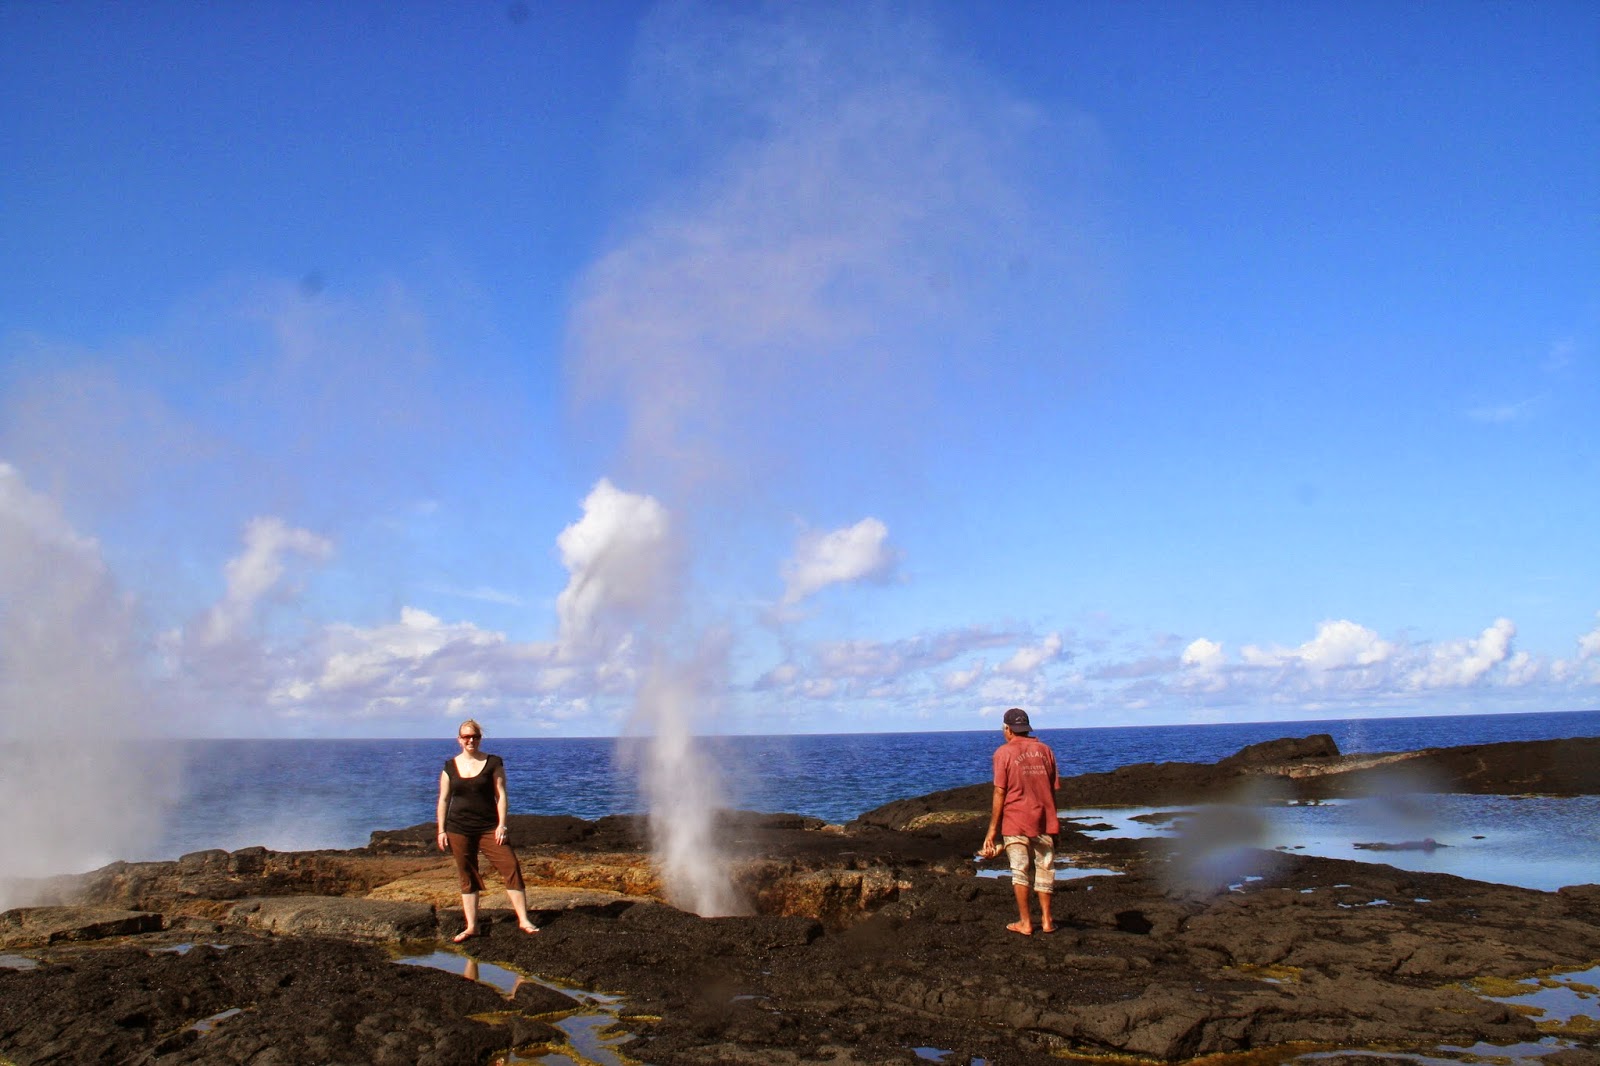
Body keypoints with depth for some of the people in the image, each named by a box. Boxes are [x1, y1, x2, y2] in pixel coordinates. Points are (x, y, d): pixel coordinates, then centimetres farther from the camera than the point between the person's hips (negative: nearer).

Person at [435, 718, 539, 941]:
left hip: (489, 827, -1)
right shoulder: (450, 767, 6)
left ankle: (523, 920, -6)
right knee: (467, 878, 5)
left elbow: (501, 795, -1)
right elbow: (443, 800, 8)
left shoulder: (493, 763, 1)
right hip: (459, 829, 2)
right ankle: (471, 926, 13)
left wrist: (501, 824, -8)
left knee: (511, 867, -11)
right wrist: (441, 830, 3)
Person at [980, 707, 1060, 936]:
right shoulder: (1045, 750, 8)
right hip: (1044, 821, 4)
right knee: (1044, 868, 12)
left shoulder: (1004, 752, -5)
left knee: (1019, 870, 3)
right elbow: (1053, 789, 9)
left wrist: (992, 830, -4)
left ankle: (1025, 922, 5)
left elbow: (1000, 793, -8)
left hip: (1016, 822, -3)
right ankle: (1046, 919, 15)